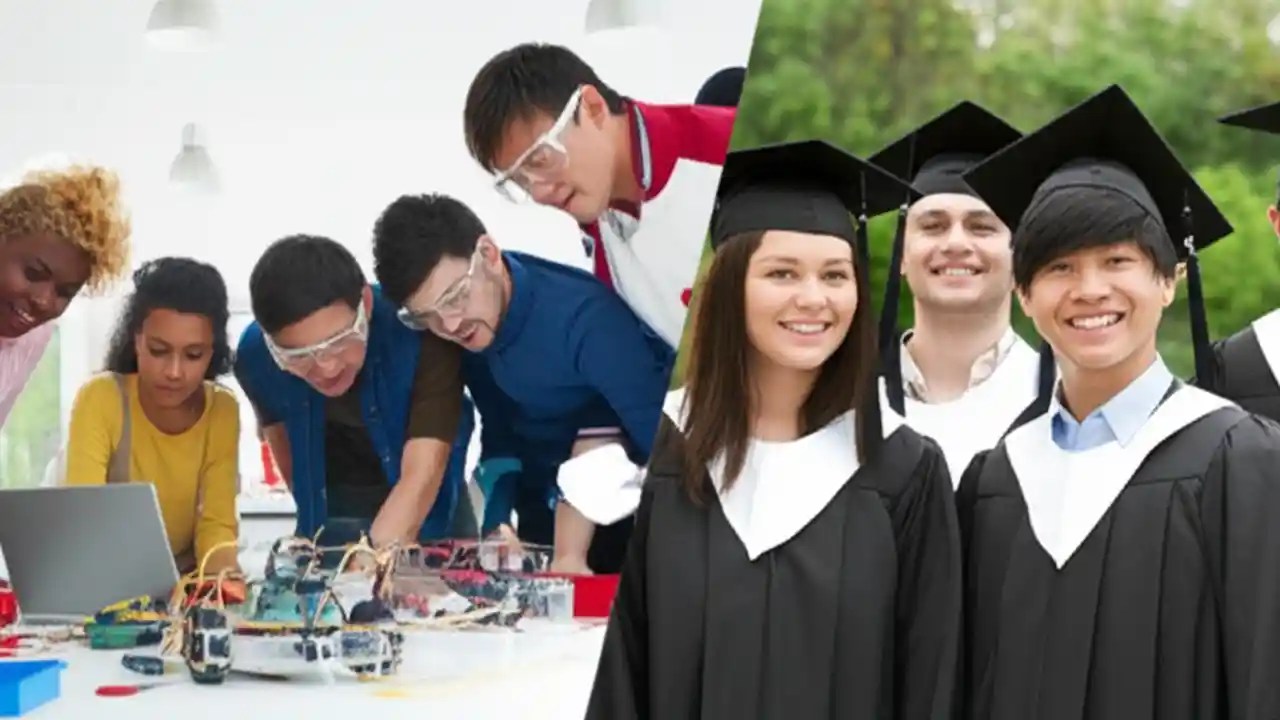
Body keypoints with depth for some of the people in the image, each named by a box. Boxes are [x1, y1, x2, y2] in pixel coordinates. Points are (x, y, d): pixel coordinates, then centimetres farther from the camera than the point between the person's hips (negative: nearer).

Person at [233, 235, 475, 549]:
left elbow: (422, 474, -38)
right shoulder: (256, 356, -22)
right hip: (331, 519, 1)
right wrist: (312, 509, 8)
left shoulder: (421, 332, -33)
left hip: (428, 510, -1)